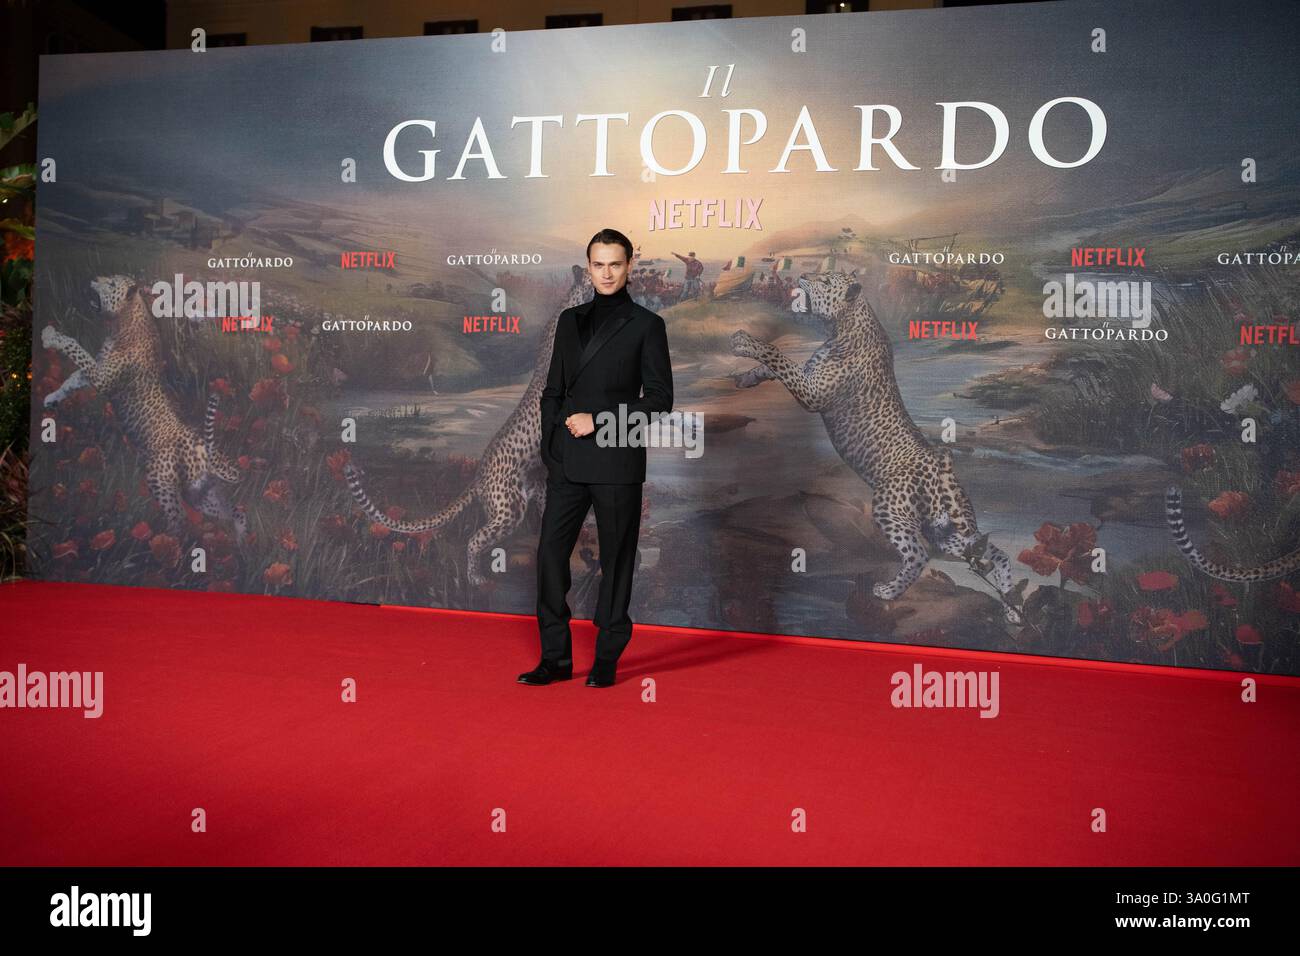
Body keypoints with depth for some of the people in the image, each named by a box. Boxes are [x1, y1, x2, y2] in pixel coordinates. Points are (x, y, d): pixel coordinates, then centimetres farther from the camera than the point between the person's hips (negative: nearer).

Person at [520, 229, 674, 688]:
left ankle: (607, 659, 16)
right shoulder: (570, 320, 14)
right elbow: (553, 390, 18)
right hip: (567, 461, 4)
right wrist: (550, 447, 7)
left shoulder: (645, 324, 0)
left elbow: (659, 398, -4)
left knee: (616, 560, 4)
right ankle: (555, 657, 13)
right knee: (551, 551, 2)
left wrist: (599, 420, -12)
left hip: (617, 461, -4)